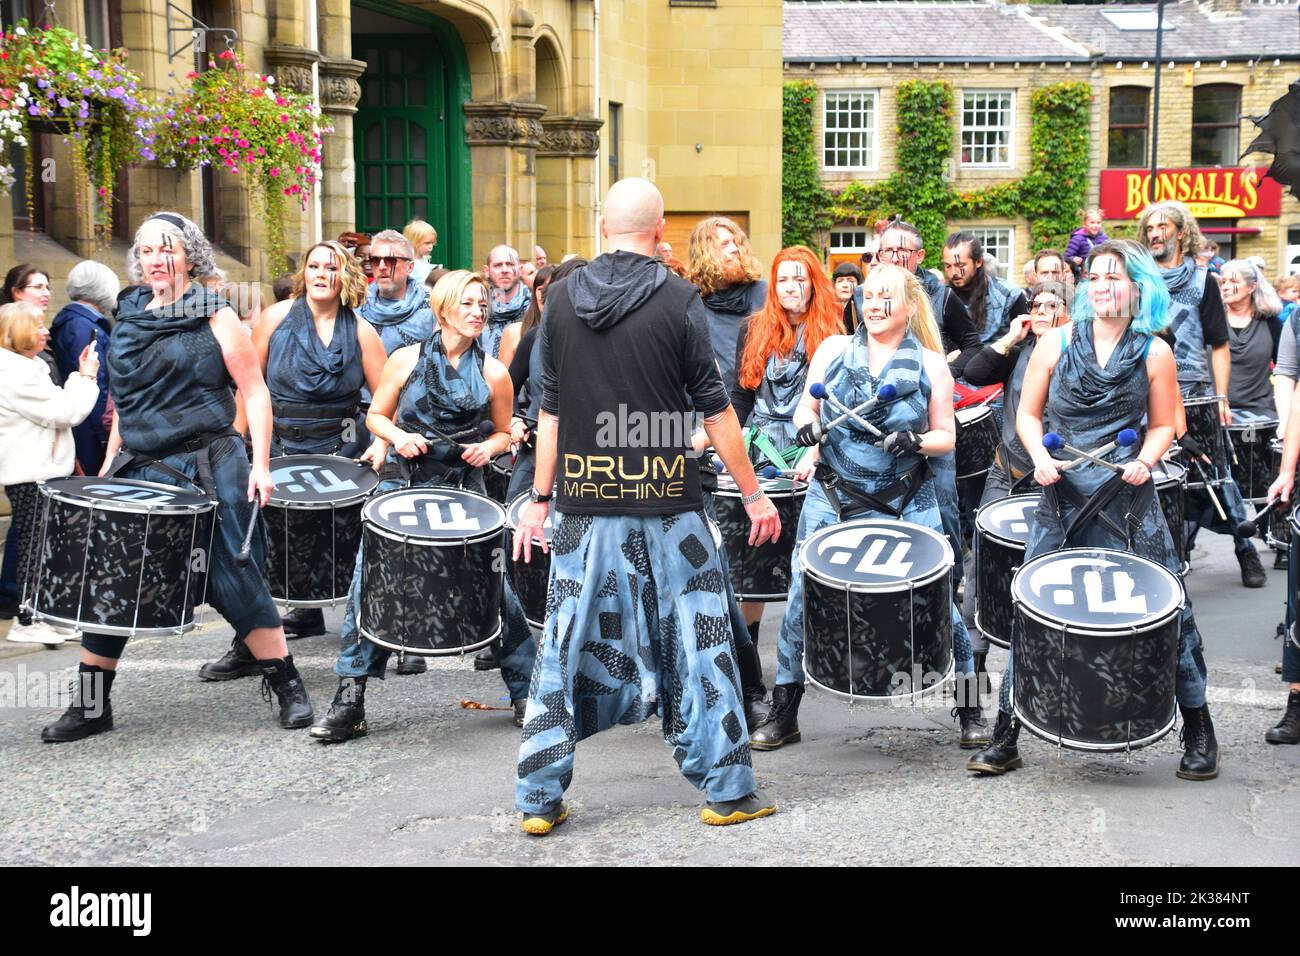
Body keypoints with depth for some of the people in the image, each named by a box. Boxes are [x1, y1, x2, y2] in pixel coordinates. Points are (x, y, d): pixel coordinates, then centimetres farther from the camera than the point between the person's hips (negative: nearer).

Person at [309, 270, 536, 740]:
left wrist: (487, 448, -9)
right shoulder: (406, 359, 0)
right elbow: (377, 415, 9)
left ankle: (526, 692, 11)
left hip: (462, 487, 0)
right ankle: (349, 699, 0)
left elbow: (504, 432, 13)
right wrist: (399, 436, -11)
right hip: (403, 481, 0)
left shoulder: (493, 373, 2)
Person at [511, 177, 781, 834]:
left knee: (568, 646, 9)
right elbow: (713, 407, -4)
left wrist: (540, 498, 12)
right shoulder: (678, 299, -5)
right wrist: (752, 494, 4)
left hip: (584, 502, 3)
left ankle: (539, 799, 12)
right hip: (665, 499, -2)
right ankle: (726, 790, 14)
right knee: (694, 642, 7)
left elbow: (551, 408, 6)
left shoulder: (561, 298, 4)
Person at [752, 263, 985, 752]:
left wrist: (916, 442, -18)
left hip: (907, 505, -1)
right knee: (802, 598, -1)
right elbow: (806, 407, 11)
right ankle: (783, 716, 13)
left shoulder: (931, 365, 2)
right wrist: (806, 424, -12)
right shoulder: (833, 349, 5)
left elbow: (946, 436, 3)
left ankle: (969, 709, 15)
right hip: (833, 498, 1)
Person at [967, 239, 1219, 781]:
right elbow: (1028, 413, 10)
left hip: (1129, 502, -1)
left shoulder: (1154, 353, 2)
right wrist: (1040, 456, -8)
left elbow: (1164, 425, 9)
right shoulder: (1056, 345, 3)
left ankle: (1198, 731, 17)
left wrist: (1145, 461, -10)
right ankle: (1005, 738, 11)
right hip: (1061, 499, 1)